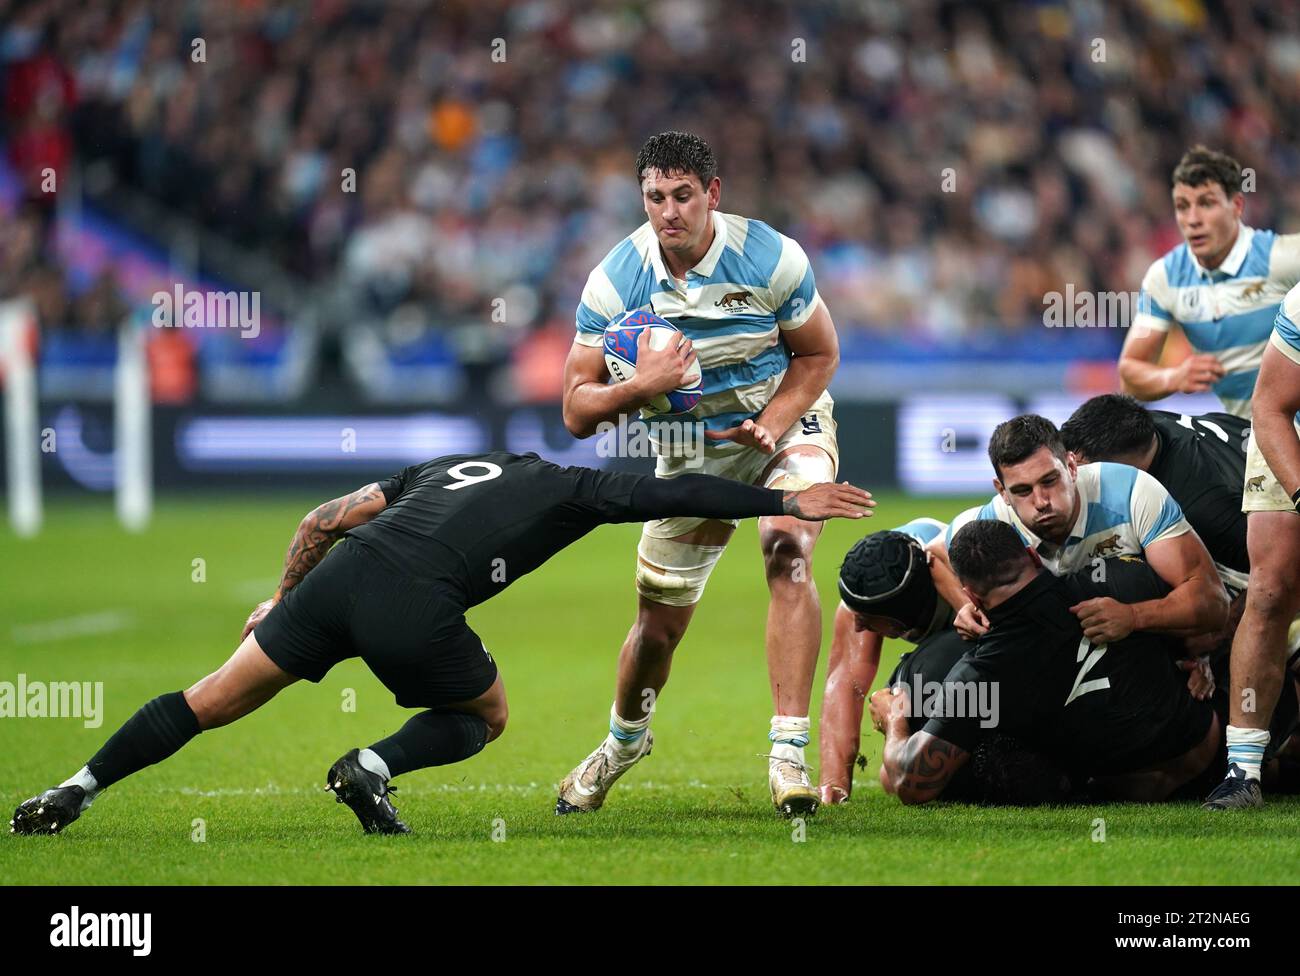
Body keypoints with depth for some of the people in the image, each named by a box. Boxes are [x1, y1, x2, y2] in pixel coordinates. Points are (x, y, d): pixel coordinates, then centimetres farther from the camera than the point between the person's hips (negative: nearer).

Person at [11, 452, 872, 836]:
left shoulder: (444, 468, 33)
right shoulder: (569, 489, 19)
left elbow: (324, 519, 31)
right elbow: (672, 496, 15)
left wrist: (284, 599, 41)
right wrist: (789, 501, 21)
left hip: (339, 577, 5)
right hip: (415, 608, -5)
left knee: (215, 701, 13)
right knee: (486, 715, 23)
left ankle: (75, 791, 4)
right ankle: (373, 768, -2)